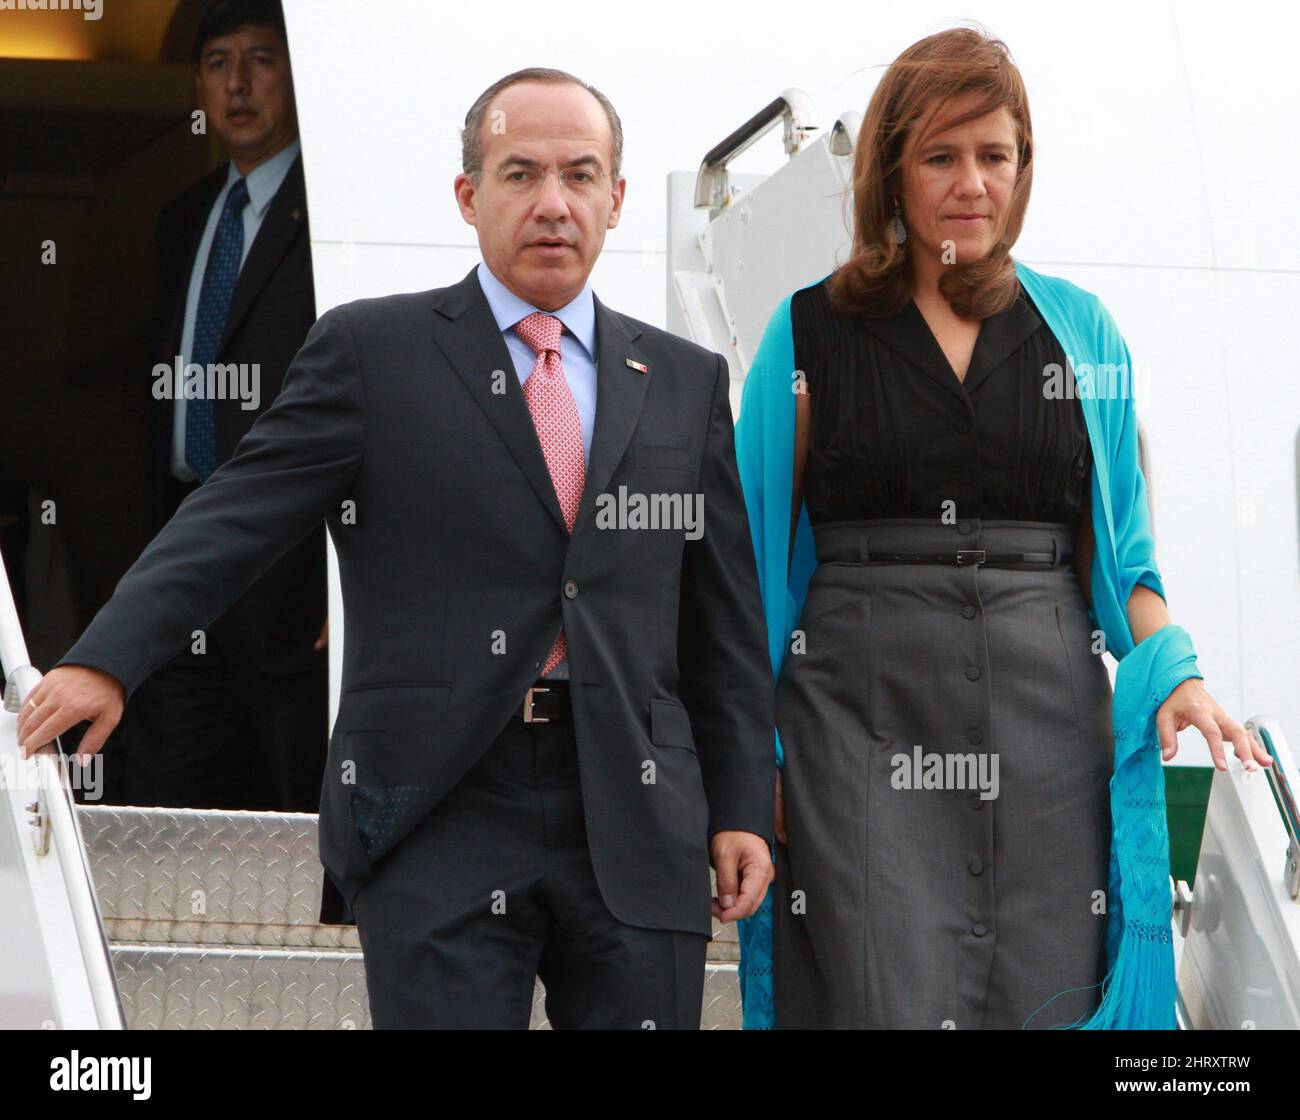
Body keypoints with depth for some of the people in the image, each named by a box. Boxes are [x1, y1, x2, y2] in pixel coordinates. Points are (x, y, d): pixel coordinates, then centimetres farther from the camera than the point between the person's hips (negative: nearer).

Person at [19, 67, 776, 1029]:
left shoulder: (687, 381, 14)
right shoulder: (371, 351, 4)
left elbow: (724, 617, 14)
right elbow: (237, 518, -5)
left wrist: (740, 808, 9)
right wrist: (107, 660, -18)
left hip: (637, 826, 3)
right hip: (437, 816, -3)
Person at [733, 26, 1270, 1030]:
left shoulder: (1081, 331, 13)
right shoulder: (812, 334, 7)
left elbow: (1120, 543, 15)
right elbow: (763, 555, 6)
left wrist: (1173, 670, -4)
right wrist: (755, 756, -2)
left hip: (1046, 716, 2)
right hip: (864, 712, -2)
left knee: (1045, 999, -1)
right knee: (893, 1000, -11)